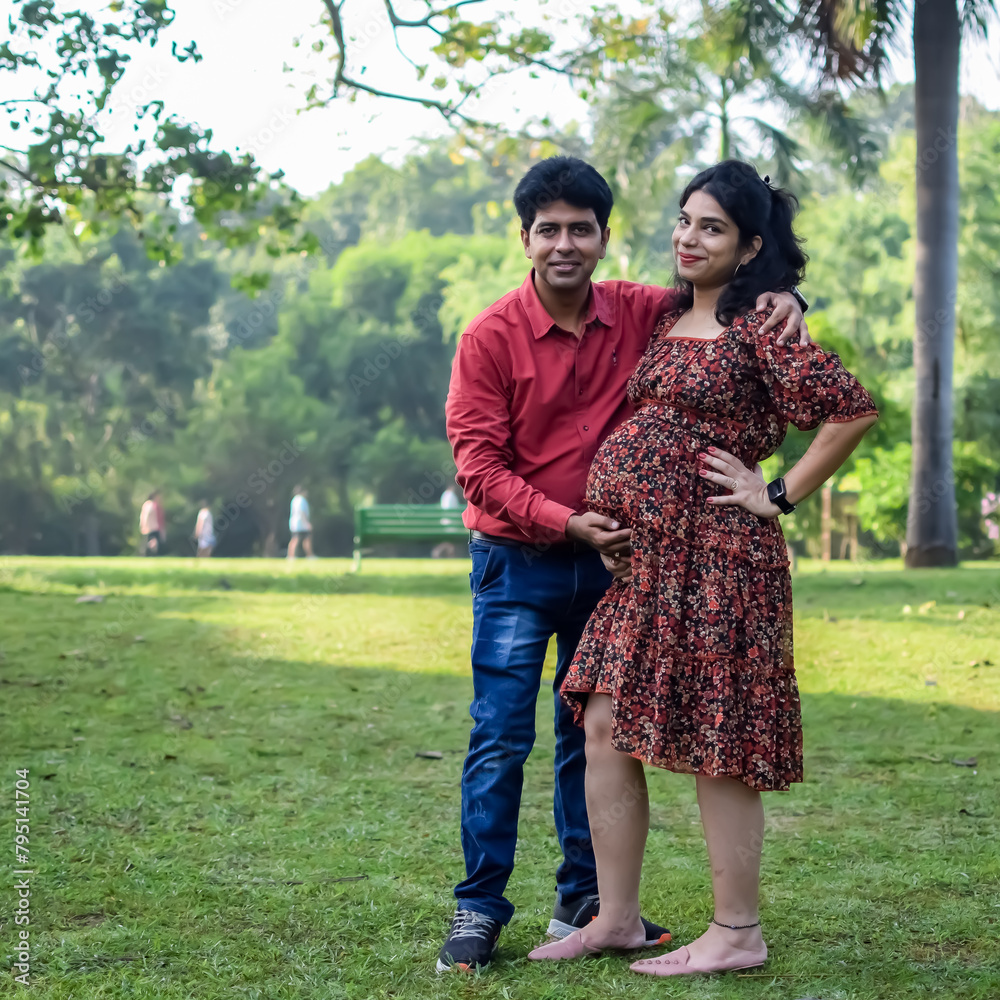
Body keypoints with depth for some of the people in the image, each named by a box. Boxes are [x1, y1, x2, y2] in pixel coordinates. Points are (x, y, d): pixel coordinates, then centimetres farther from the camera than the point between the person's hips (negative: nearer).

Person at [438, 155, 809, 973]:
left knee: (592, 736, 12)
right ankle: (479, 911, 7)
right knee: (500, 738, -3)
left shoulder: (641, 316, -1)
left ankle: (583, 902, 24)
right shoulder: (491, 338, -10)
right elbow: (480, 464, -13)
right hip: (517, 564, -4)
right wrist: (565, 522, -23)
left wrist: (781, 301, -13)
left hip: (609, 560, 4)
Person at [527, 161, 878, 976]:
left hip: (712, 554, -8)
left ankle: (737, 934, 10)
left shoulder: (756, 328, -8)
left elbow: (854, 409, -16)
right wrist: (595, 526, 17)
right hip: (638, 556, 8)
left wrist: (779, 497, -11)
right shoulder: (669, 319, 15)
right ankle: (616, 918, 17)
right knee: (604, 726, 7)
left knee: (713, 744, -2)